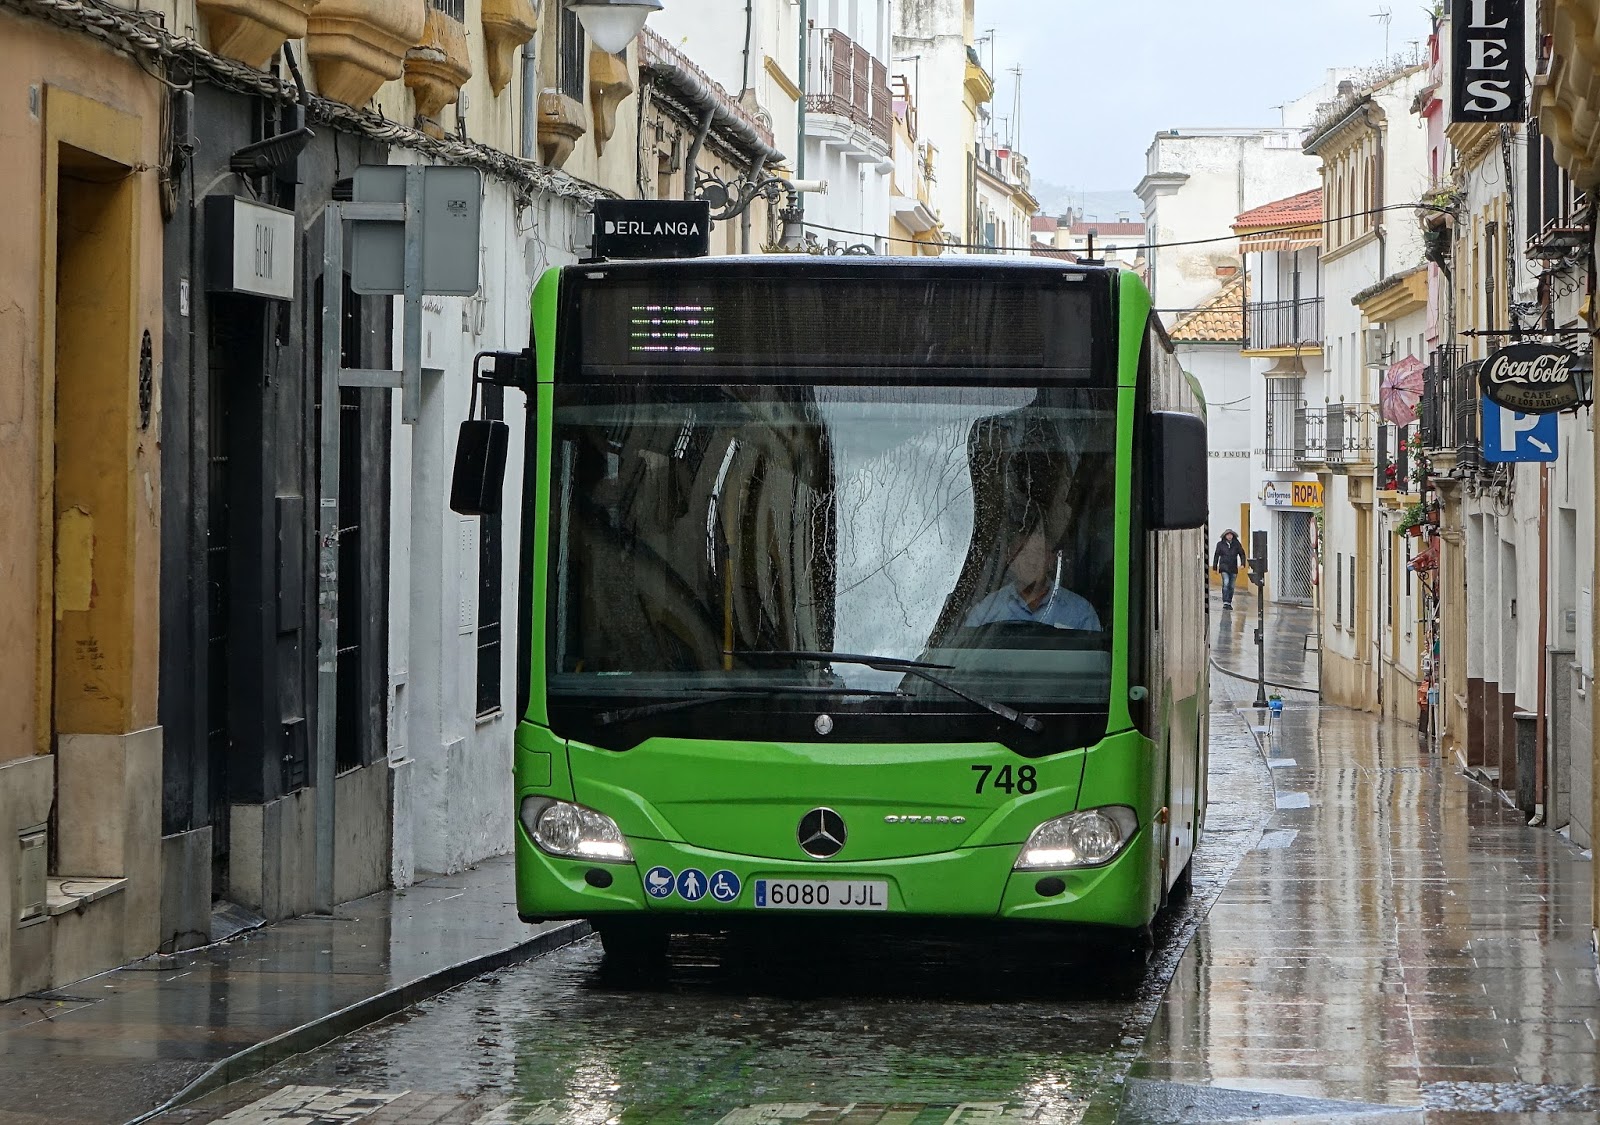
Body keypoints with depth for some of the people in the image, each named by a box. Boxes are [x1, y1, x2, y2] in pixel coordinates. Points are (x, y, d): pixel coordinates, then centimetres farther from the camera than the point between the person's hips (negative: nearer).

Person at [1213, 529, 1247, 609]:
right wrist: (1215, 567, 9)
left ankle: (1229, 603, 17)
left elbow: (1242, 554, 8)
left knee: (1231, 586, 6)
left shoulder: (1236, 544, 4)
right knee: (1226, 583, -20)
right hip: (1224, 567, -2)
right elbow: (1216, 556, 10)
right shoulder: (1220, 544, 3)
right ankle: (1225, 602, -22)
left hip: (1233, 568, 2)